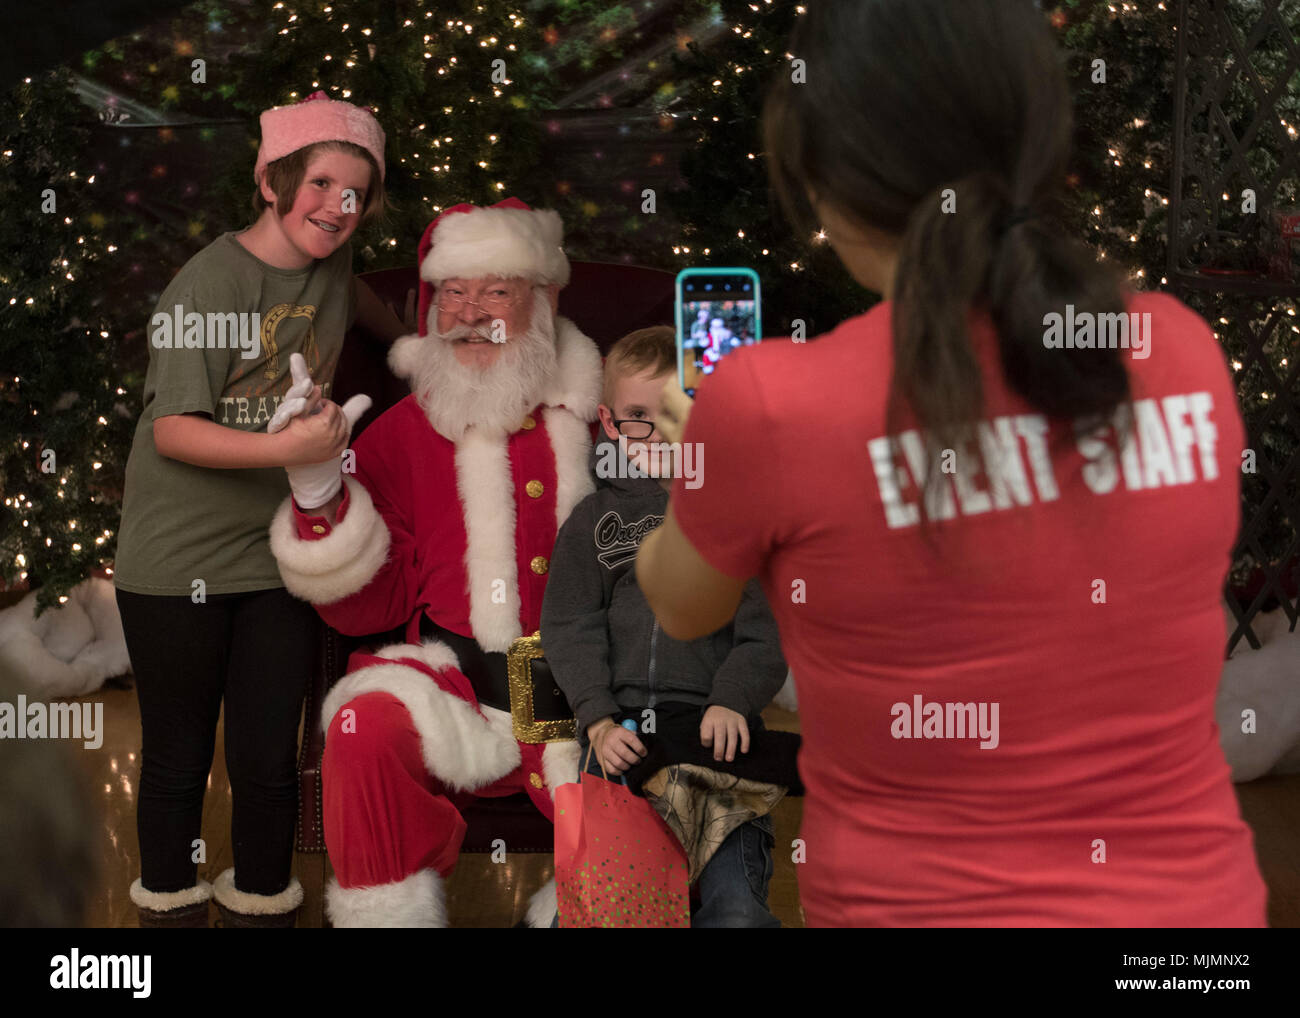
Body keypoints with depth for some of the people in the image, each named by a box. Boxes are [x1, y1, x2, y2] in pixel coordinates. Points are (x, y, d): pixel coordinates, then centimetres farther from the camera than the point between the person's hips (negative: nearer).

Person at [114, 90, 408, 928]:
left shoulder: (332, 265, 4)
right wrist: (287, 447, -30)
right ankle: (170, 907, 28)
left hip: (280, 557, 5)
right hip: (180, 567, -4)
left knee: (270, 765, 6)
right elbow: (173, 431, -19)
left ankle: (262, 907, 26)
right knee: (178, 763, 8)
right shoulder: (210, 283, -15)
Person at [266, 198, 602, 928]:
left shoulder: (607, 411, 5)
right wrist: (320, 500, -8)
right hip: (463, 694, 0)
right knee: (369, 725, -29)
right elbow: (369, 607, 4)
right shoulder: (403, 435, 8)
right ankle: (391, 911, -5)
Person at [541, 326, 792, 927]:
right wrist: (598, 719, -8)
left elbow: (765, 632, 5)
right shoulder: (591, 521, 12)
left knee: (736, 906, -11)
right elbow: (571, 629, 6)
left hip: (717, 725, -1)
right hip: (620, 730, 1)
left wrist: (732, 700, -12)